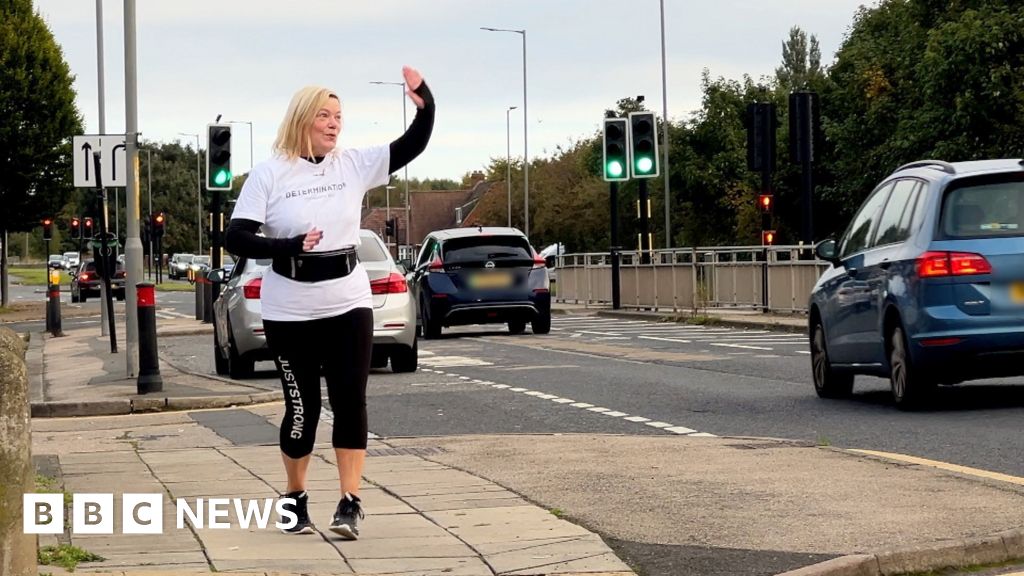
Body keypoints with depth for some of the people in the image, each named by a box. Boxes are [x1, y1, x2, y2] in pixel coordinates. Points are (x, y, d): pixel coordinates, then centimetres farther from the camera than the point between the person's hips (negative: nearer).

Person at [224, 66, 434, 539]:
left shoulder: (353, 165, 2)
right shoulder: (269, 175, -7)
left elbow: (412, 145, 0)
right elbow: (235, 239, -11)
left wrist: (425, 104, -19)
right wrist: (290, 246, -25)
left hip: (348, 305, 2)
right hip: (289, 313, -2)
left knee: (350, 402, -3)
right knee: (302, 408, 5)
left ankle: (350, 503, 0)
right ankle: (295, 498, 24)